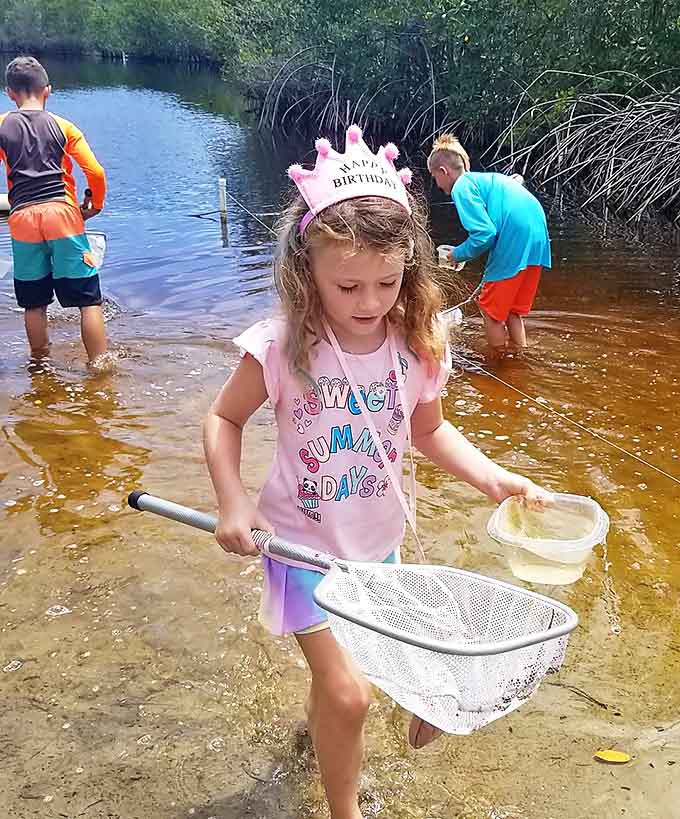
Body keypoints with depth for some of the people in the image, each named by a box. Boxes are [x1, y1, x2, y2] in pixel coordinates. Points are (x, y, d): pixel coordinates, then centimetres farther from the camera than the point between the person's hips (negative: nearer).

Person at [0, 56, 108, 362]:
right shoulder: (63, 126, 7)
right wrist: (96, 205, 16)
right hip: (62, 213, -1)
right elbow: (96, 172, 0)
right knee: (88, 299, 2)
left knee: (34, 303, 13)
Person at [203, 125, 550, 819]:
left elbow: (429, 431, 4)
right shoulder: (282, 348, -23)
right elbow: (223, 420, -8)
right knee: (348, 693, -3)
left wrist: (491, 477, -11)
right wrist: (233, 502, -21)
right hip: (305, 543, -4)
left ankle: (322, 715, 62)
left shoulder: (417, 347, -13)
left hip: (377, 538, 4)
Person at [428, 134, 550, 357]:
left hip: (514, 246, -8)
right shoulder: (488, 178, 24)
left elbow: (484, 234, -12)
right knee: (513, 310, 20)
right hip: (537, 240, 9)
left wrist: (458, 254, 3)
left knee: (491, 311, 7)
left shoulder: (462, 186, -3)